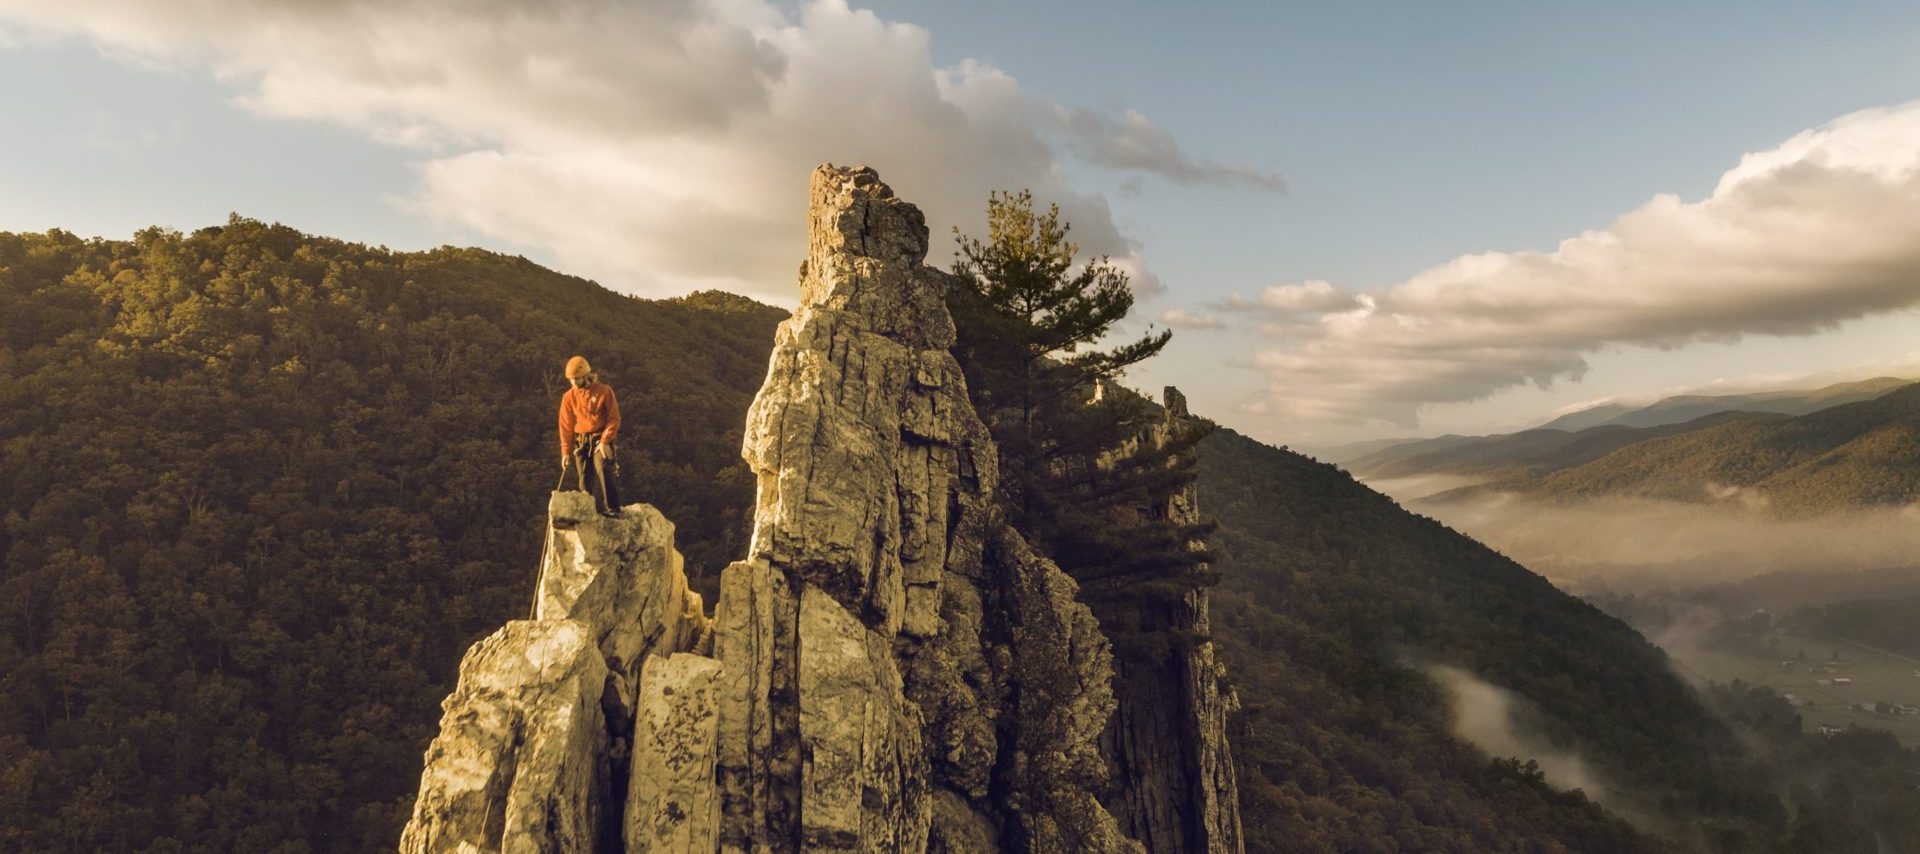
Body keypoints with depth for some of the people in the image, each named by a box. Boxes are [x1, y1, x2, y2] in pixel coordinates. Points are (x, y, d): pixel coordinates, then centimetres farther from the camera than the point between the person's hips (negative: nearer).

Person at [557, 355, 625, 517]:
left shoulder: (604, 391, -4)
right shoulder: (569, 397, 6)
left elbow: (614, 418, -6)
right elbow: (566, 426, 9)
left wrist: (604, 441, -15)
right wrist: (566, 451, 6)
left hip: (600, 439, -4)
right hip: (581, 442, 4)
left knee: (604, 470, -25)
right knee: (586, 479, 4)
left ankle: (612, 508, -26)